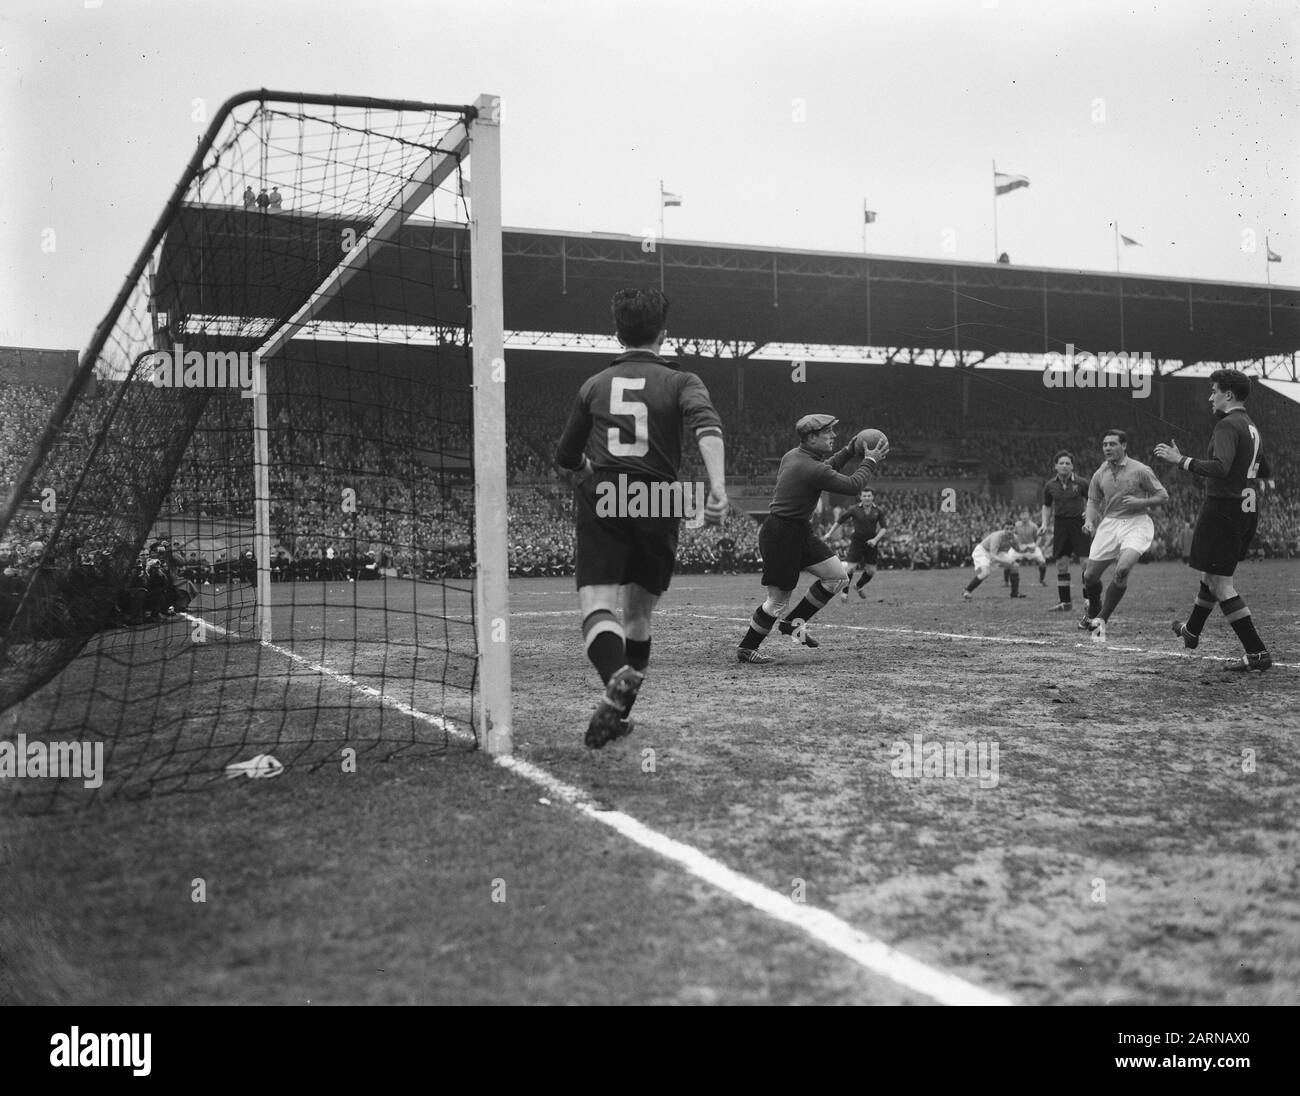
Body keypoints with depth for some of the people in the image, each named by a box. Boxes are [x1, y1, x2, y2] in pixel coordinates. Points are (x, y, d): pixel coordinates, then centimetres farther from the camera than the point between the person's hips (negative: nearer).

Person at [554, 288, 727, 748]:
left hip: (602, 503, 0)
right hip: (658, 505, 0)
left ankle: (617, 680, -42)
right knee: (638, 614, 15)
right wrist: (717, 483, -25)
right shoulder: (681, 381, 11)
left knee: (597, 604, -13)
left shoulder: (594, 385, 18)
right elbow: (707, 425, -12)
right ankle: (618, 712, 19)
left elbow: (566, 461, 25)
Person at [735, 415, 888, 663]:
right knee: (778, 599, -2)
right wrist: (870, 461, -1)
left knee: (838, 575, 9)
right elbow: (852, 486, -16)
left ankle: (792, 623, 17)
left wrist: (850, 451, 18)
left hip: (801, 532, 10)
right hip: (780, 535, -10)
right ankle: (746, 648, 15)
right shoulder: (811, 469, -23)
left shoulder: (793, 455, 7)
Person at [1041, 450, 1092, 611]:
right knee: (1061, 565, 3)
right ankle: (1065, 603, 12)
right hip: (1060, 524, 3)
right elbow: (1047, 506, 18)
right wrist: (1044, 523, 6)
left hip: (1079, 523, -3)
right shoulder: (1050, 485, 6)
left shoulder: (1081, 483, -4)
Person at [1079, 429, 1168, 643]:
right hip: (1109, 523, 4)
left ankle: (1101, 619, -13)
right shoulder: (1099, 475, 7)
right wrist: (1089, 520, 1)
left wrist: (1141, 502, -15)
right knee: (1090, 576, 1)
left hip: (1136, 523, -4)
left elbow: (1163, 496, 2)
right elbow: (1094, 500, 20)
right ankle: (1093, 613, 34)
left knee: (1122, 569, -27)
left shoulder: (1140, 470, -5)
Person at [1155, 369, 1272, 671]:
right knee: (1213, 573, 25)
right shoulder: (1252, 428, 15)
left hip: (1223, 508, -10)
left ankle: (1257, 653, -8)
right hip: (1247, 509, 10)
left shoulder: (1228, 425, -15)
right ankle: (1191, 630, 43)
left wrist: (1181, 460, -22)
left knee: (1220, 584, -6)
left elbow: (1220, 468, -28)